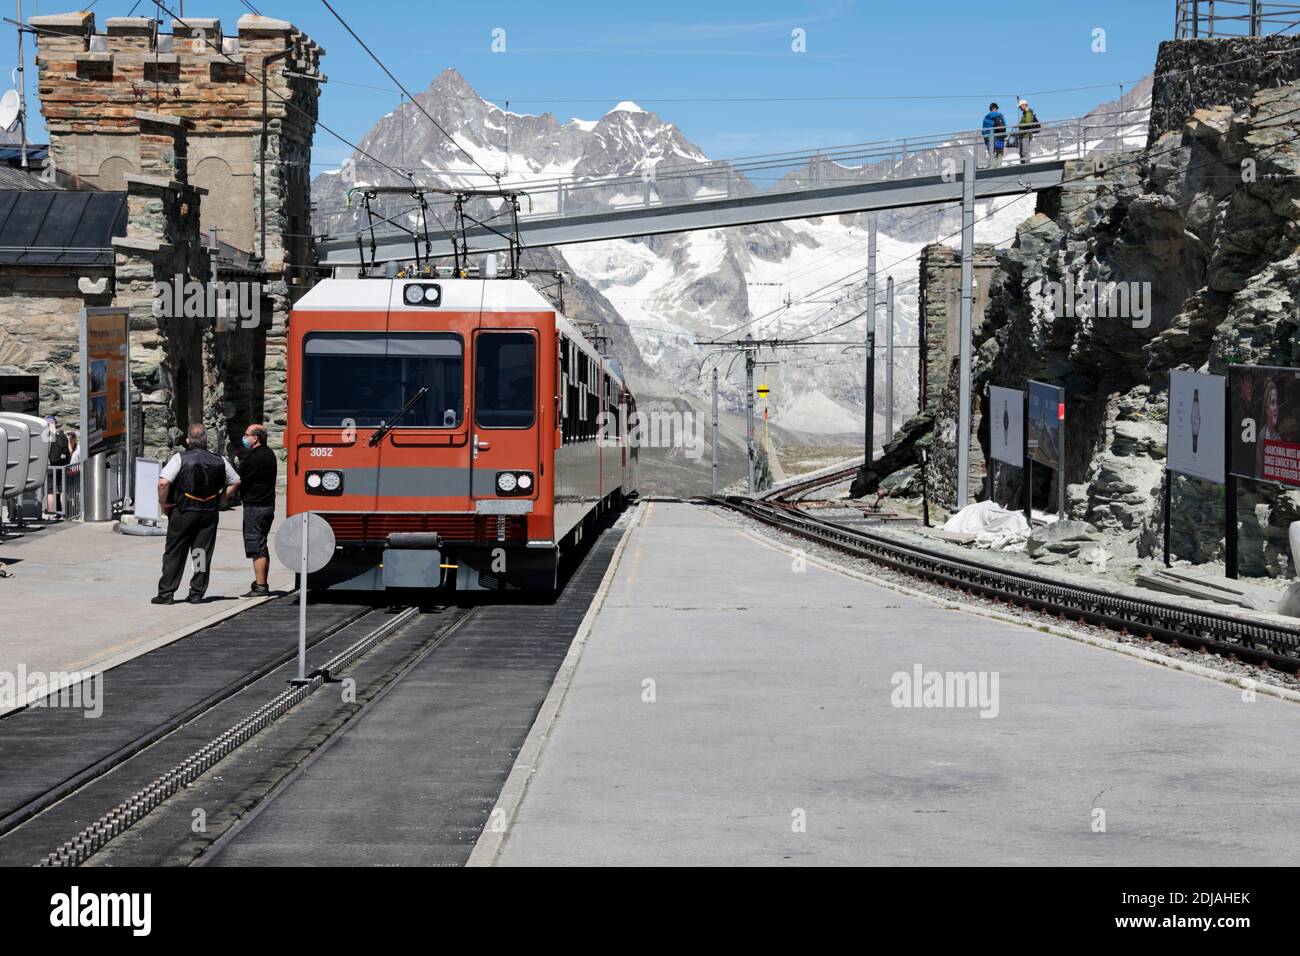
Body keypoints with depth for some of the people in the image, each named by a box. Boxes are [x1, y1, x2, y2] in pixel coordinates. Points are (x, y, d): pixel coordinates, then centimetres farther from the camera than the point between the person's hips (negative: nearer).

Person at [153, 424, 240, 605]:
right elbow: (235, 482, 15)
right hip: (210, 513, 3)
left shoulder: (180, 458, -10)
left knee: (174, 553, 4)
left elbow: (163, 482, -19)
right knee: (203, 553, 8)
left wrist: (163, 503, -6)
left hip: (183, 511, -3)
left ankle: (166, 592, 4)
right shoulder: (219, 461, 4)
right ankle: (197, 593, 8)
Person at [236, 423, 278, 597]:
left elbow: (238, 480, -14)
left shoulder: (254, 457, -17)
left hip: (255, 506, -10)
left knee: (256, 548, -7)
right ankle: (262, 583, 23)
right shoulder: (269, 454, 13)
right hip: (268, 505, 10)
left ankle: (260, 587, -8)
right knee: (262, 547, 16)